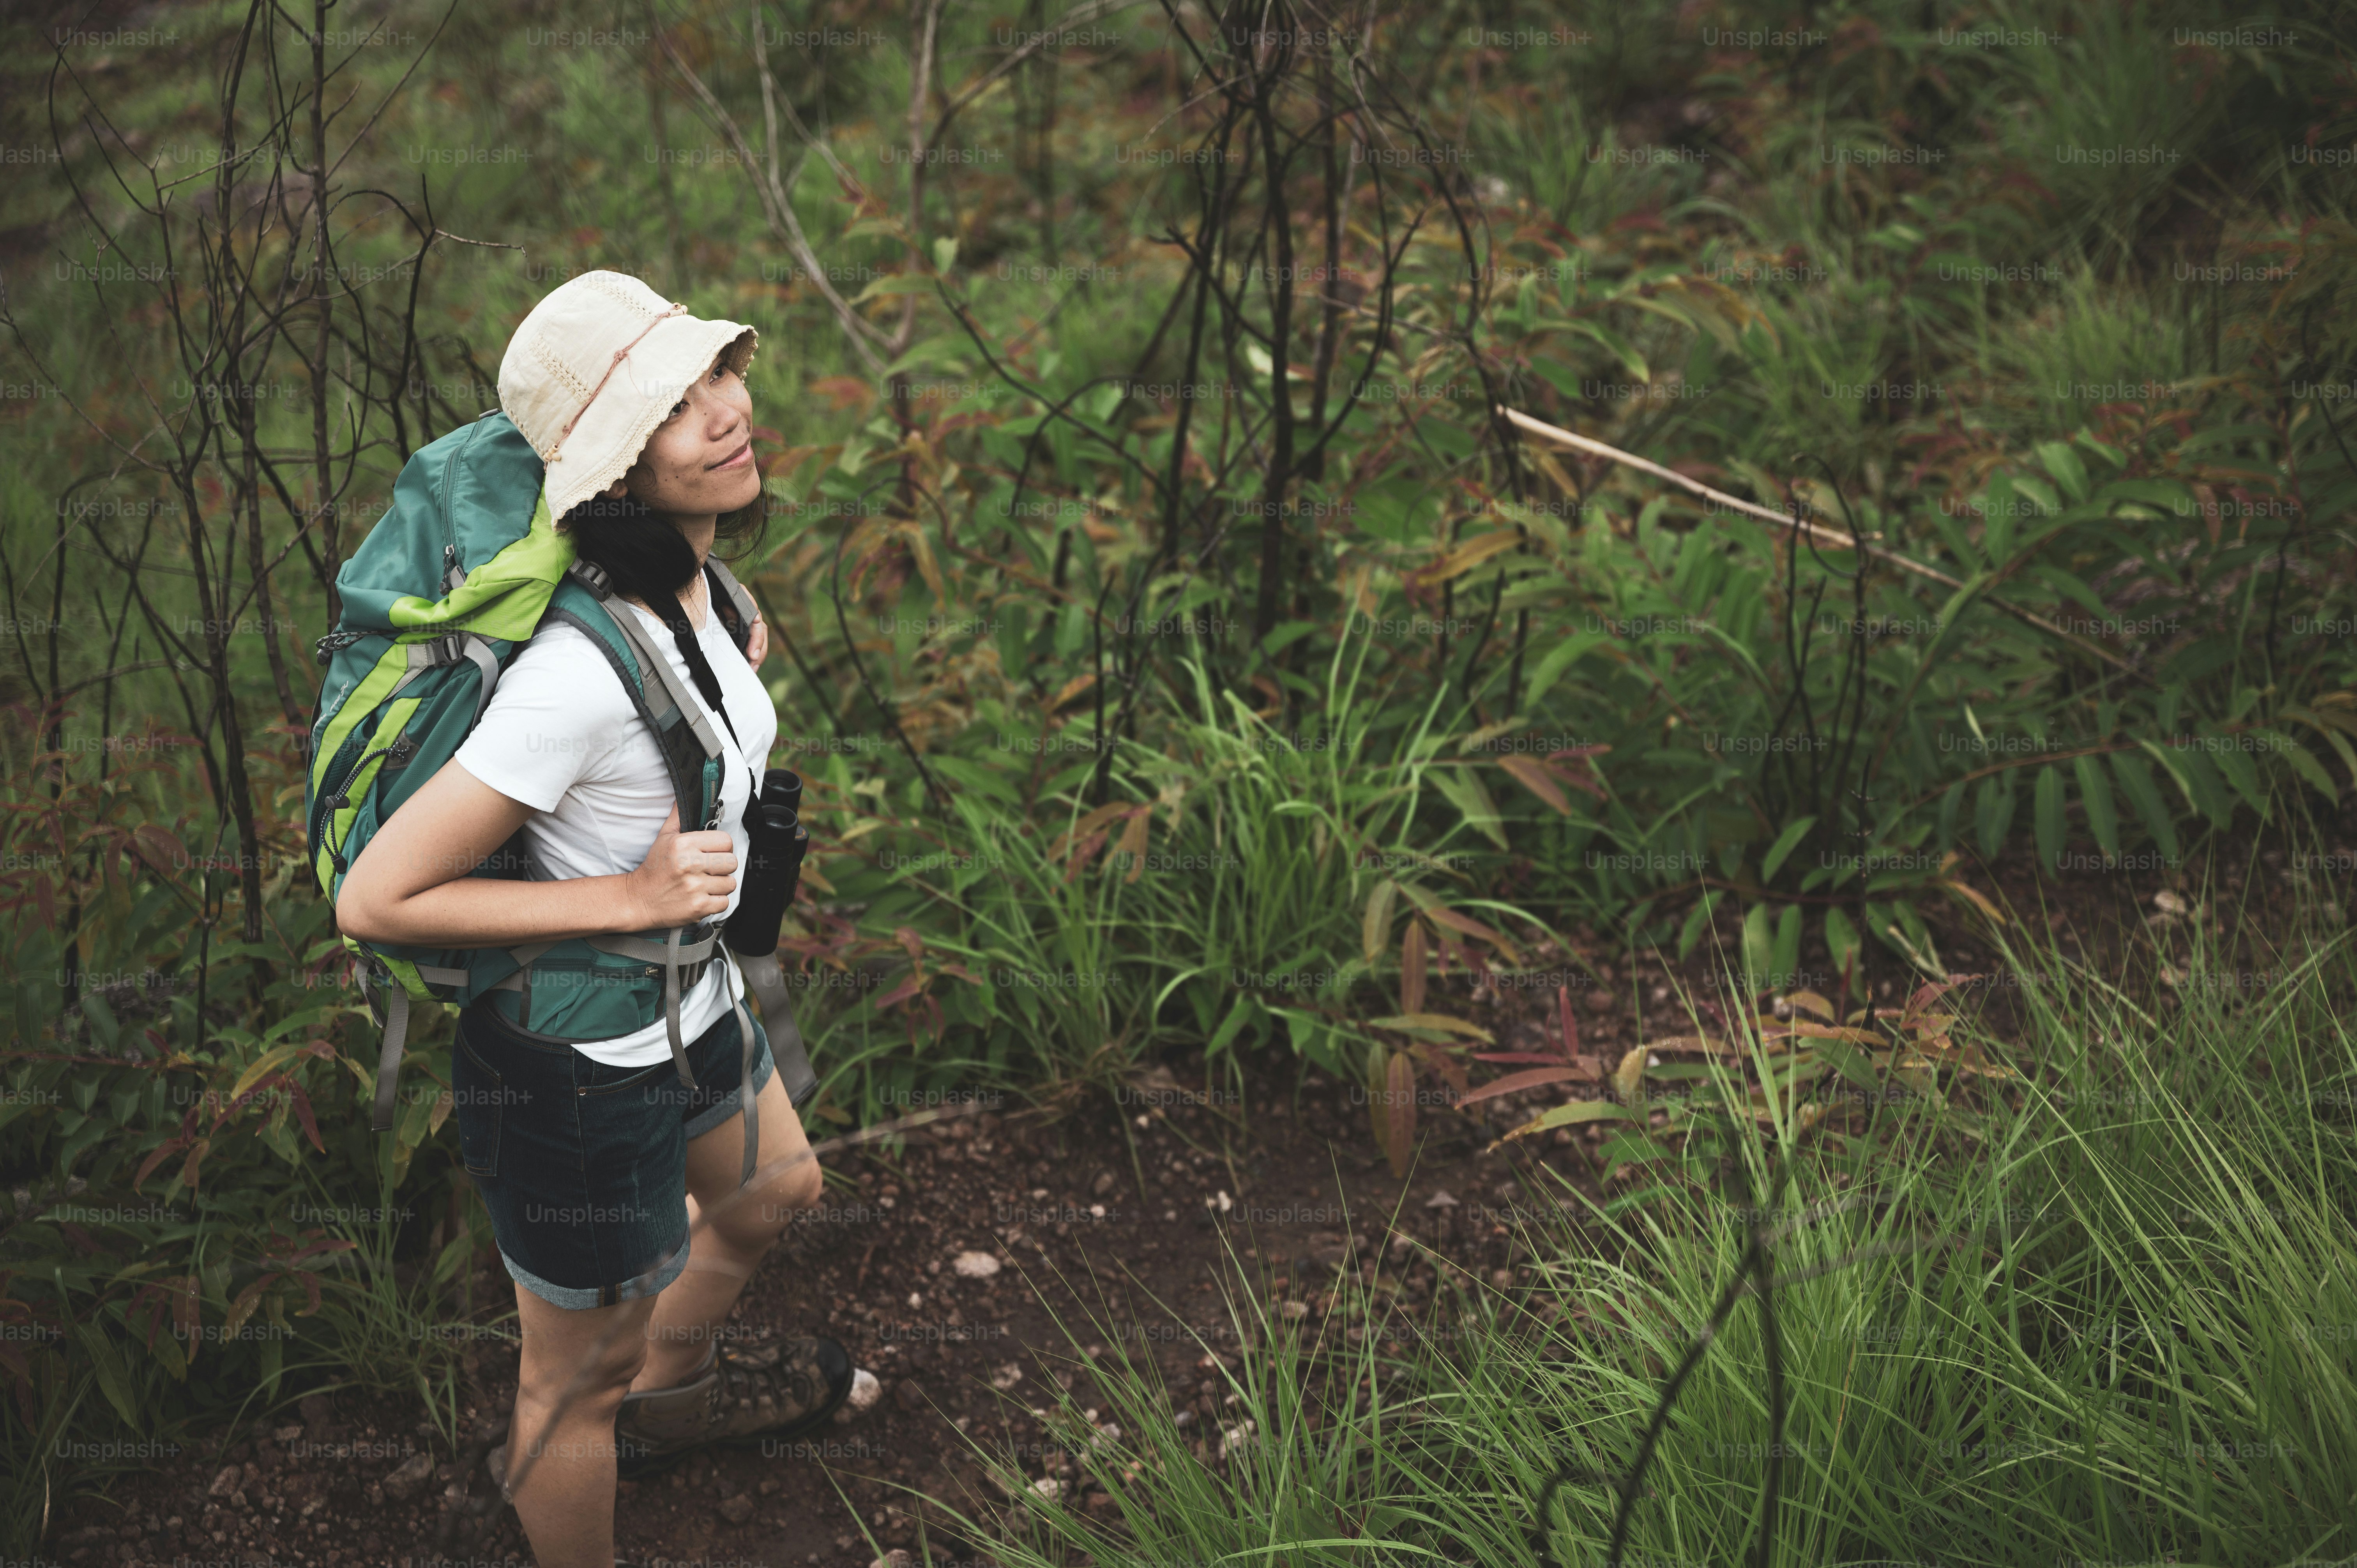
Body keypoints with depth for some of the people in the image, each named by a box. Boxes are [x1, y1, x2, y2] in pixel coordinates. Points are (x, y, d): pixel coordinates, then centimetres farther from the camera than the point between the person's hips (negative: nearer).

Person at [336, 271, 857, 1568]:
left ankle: (663, 1399, 63)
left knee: (775, 1191, 35)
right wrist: (634, 897, -29)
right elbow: (376, 900, -32)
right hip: (577, 1071, -10)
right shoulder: (585, 672, -37)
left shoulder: (686, 579, -9)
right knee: (577, 1378, 15)